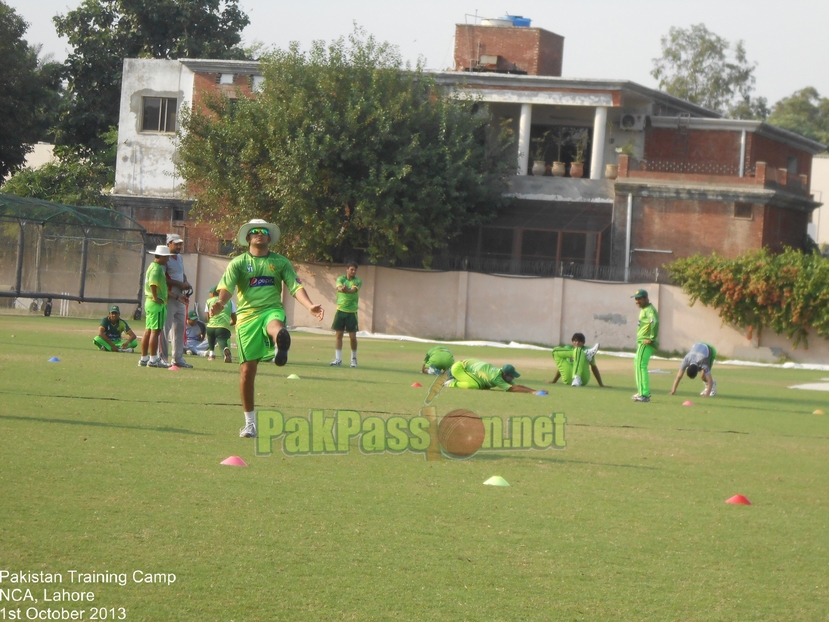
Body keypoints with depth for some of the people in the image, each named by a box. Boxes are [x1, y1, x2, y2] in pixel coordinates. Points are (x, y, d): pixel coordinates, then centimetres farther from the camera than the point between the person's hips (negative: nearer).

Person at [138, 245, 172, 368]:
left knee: (148, 331, 12)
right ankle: (153, 359, -8)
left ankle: (143, 359, 15)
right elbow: (153, 283, -30)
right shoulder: (157, 268, -15)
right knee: (155, 331, -8)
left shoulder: (152, 266, 18)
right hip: (157, 303, -10)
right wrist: (155, 297, -21)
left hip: (149, 302, 10)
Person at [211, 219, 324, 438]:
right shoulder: (238, 263, 9)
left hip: (271, 310, 1)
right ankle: (250, 422, 9)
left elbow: (295, 286, 2)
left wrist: (310, 306, -17)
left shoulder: (280, 262, 12)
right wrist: (220, 303, -30)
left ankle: (281, 349, -68)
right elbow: (227, 286, -7)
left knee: (276, 327, -39)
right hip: (247, 315, -1)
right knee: (247, 369, 0)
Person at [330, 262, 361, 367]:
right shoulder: (341, 279, 3)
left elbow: (354, 290, -22)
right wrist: (342, 289, -43)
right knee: (339, 335, 1)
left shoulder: (357, 281, -1)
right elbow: (339, 287, -18)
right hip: (340, 310, 1)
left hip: (352, 312, -1)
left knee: (353, 337, -1)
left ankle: (354, 358, 17)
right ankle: (338, 359, 6)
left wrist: (347, 290, -45)